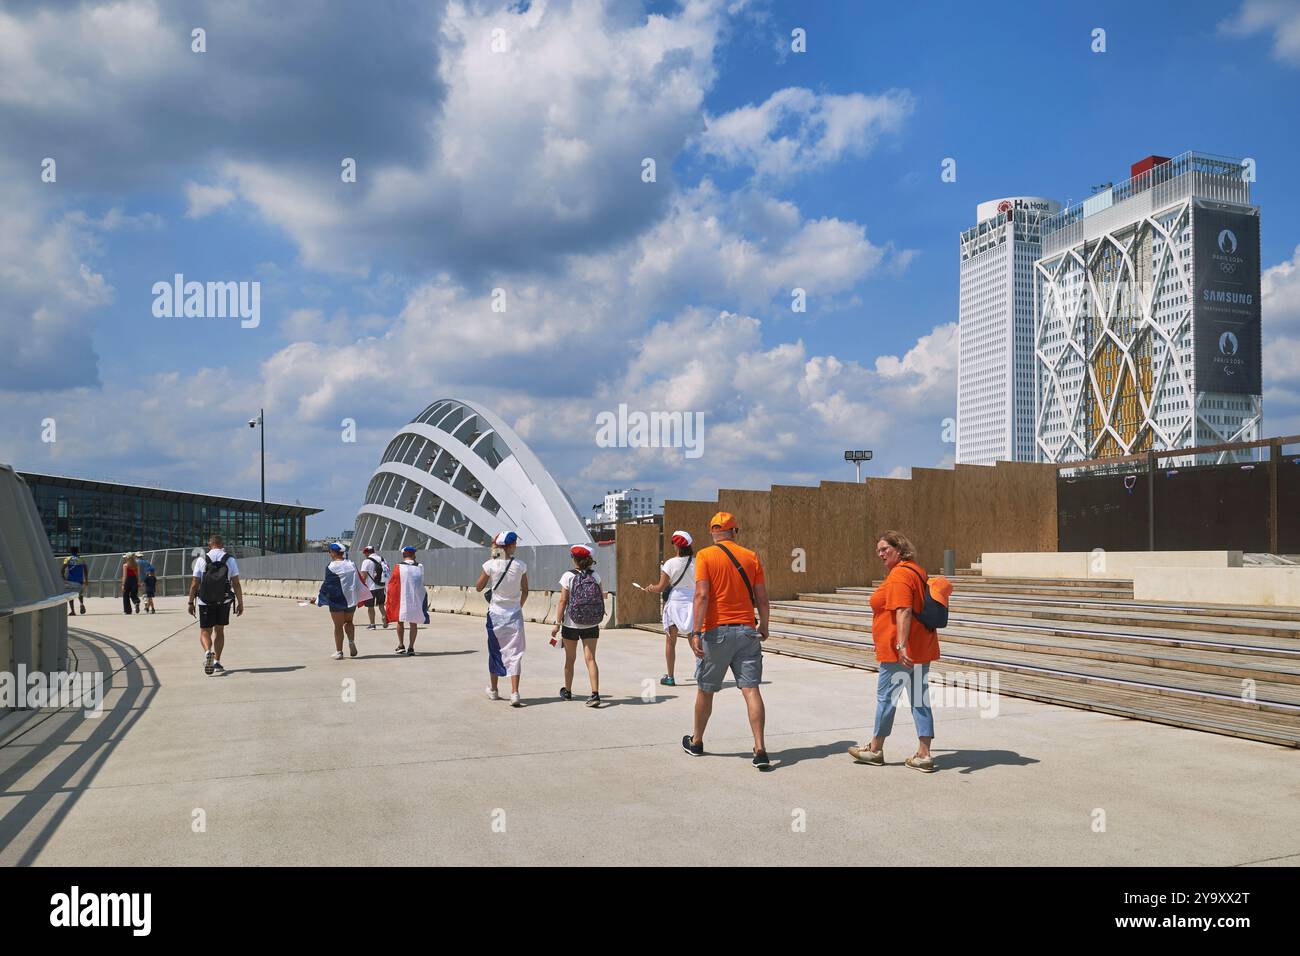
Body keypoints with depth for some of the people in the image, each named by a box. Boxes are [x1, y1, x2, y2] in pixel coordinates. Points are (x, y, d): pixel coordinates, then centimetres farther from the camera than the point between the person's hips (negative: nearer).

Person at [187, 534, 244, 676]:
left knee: (205, 631, 9)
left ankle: (208, 651, -21)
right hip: (224, 602, 1)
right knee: (219, 630, 15)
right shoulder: (230, 560, -1)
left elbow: (194, 584, -3)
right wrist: (240, 603, 1)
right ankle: (217, 663, 13)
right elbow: (236, 584, -5)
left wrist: (191, 602, 5)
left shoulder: (201, 560, -2)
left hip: (205, 602, -1)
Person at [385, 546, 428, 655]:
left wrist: (388, 600, 9)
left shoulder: (399, 567, -6)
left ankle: (401, 645, 11)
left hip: (402, 600, -2)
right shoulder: (420, 568, 0)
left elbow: (391, 584, -1)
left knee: (400, 621, 15)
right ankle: (411, 647, 7)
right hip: (417, 600, 2)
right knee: (414, 623, 9)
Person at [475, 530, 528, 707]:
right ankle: (514, 694, -10)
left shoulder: (490, 565, -9)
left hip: (496, 613, 1)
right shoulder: (520, 566, -7)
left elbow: (478, 587, 4)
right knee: (514, 652, 0)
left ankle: (493, 690, 28)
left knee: (495, 651, 16)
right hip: (514, 613, -1)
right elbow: (525, 591, 3)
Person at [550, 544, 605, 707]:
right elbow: (601, 598, 6)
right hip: (591, 625, 2)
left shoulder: (568, 576, -9)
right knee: (590, 659, -1)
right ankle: (595, 694, -14)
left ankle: (567, 691, 31)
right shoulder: (595, 576, -1)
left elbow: (563, 601, -11)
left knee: (570, 659, 15)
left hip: (571, 624, -2)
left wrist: (557, 623, -7)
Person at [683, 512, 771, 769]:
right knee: (751, 689, -1)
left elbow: (702, 595, -14)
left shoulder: (705, 556, -4)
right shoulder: (751, 557, 6)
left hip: (716, 631, -2)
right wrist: (764, 627, 22)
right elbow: (762, 598, 7)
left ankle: (696, 742, 30)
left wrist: (696, 632, -15)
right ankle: (760, 749, -10)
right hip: (746, 631, 2)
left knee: (705, 690, 13)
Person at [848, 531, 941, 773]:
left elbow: (903, 611, -26)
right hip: (920, 648, 10)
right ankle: (923, 755, 9)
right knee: (920, 699, 8)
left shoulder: (899, 575, -16)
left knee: (886, 696, 4)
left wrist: (901, 645, -30)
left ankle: (875, 749, 17)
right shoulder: (916, 571, 17)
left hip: (900, 651, -10)